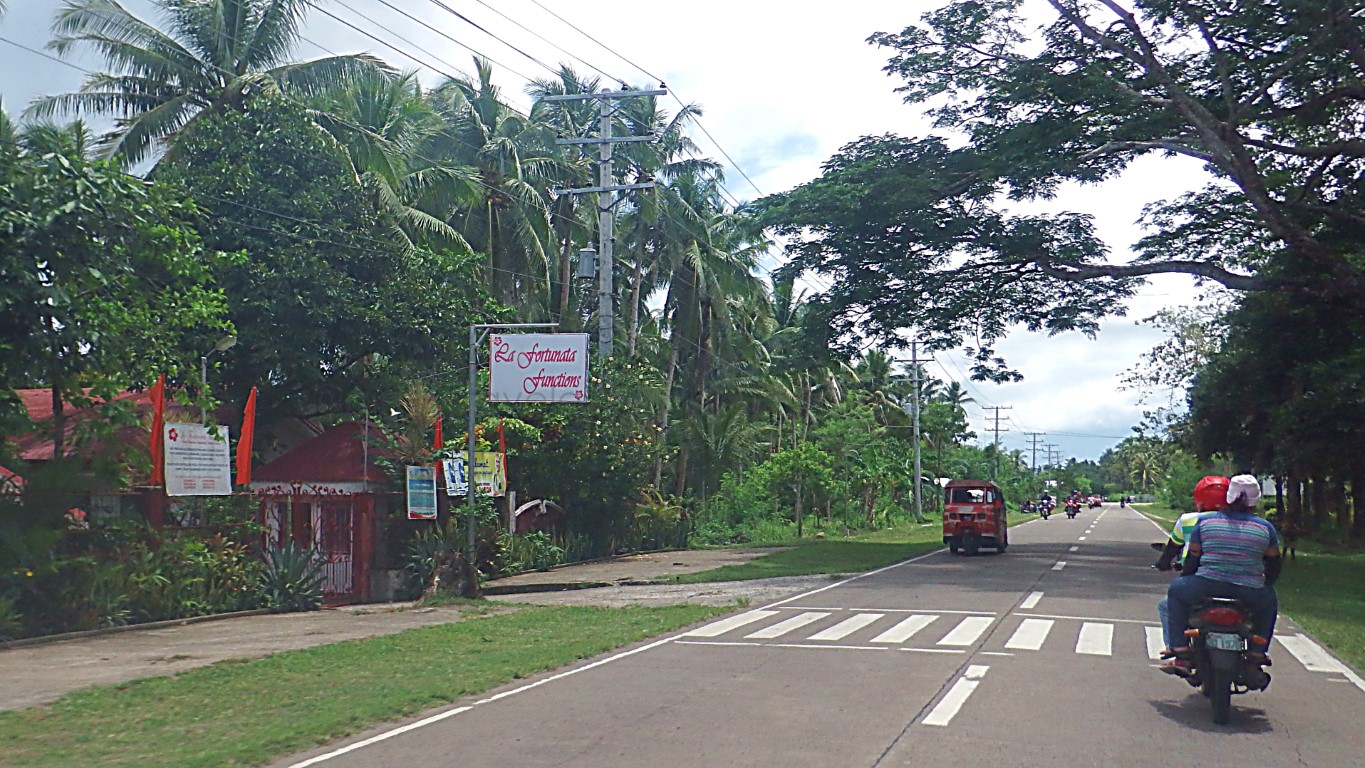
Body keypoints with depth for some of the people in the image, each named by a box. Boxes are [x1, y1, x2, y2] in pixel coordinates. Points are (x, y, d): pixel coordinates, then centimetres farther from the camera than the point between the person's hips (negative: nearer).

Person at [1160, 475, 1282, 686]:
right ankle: (1255, 661, 26)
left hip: (1207, 588, -1)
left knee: (1176, 591, 26)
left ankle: (1182, 657, 16)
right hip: (1249, 594, 1)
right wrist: (1264, 583, 33)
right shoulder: (1265, 527, 6)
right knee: (1269, 602, 33)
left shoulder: (1204, 521, 4)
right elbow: (1274, 564, 14)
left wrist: (1185, 577, 27)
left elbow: (1192, 558, 8)